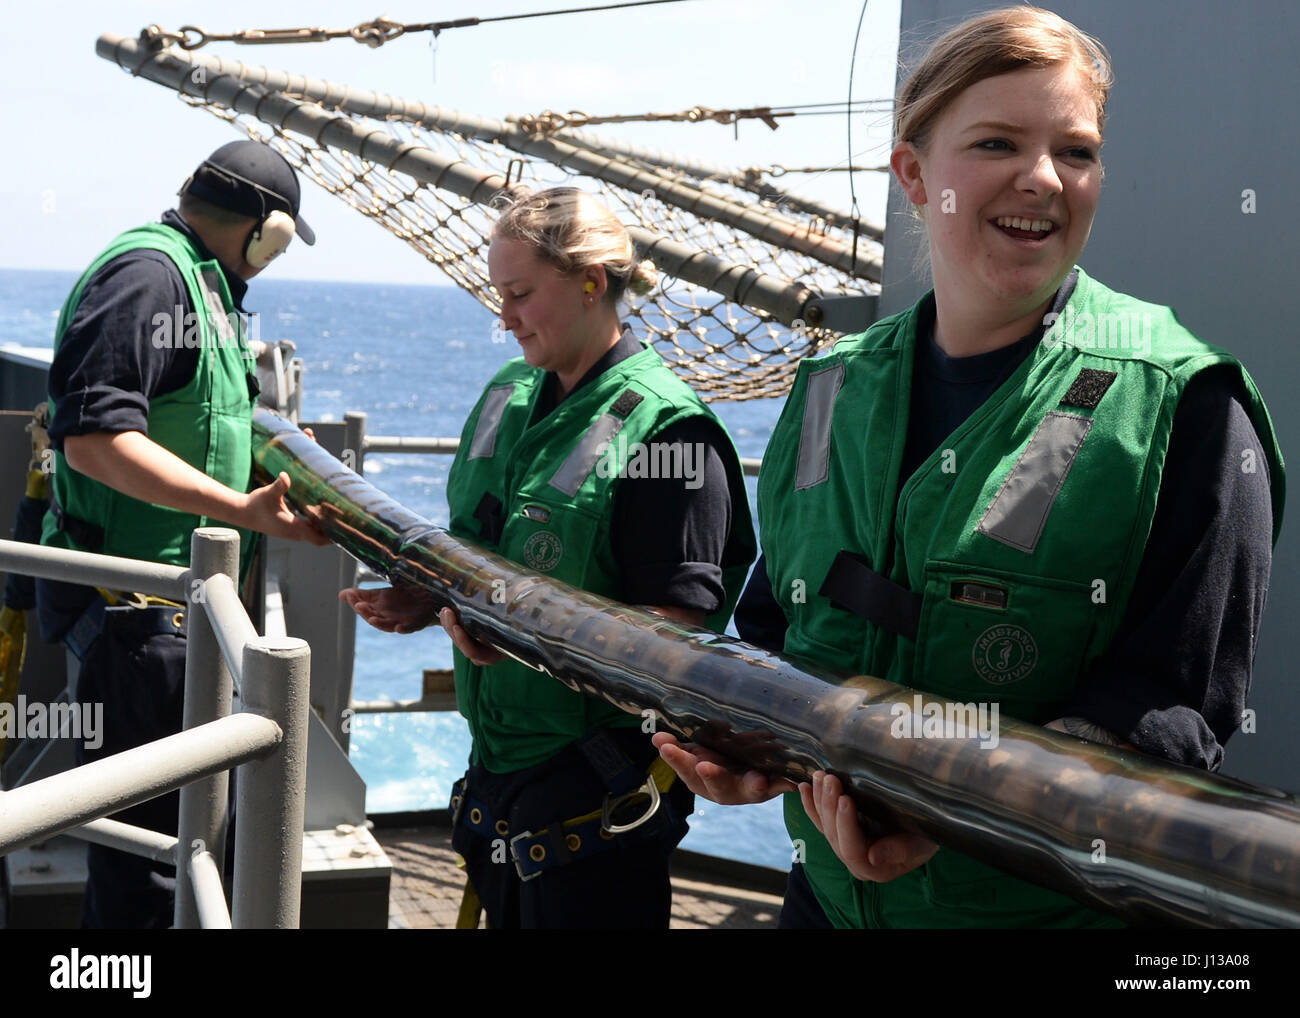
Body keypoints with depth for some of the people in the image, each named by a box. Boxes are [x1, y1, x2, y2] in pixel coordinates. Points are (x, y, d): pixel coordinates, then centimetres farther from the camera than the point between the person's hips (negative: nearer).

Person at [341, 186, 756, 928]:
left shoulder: (664, 427, -16)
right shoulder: (509, 396, 10)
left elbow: (681, 622, -21)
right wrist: (423, 604, 1)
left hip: (596, 790, -8)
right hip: (498, 765, 8)